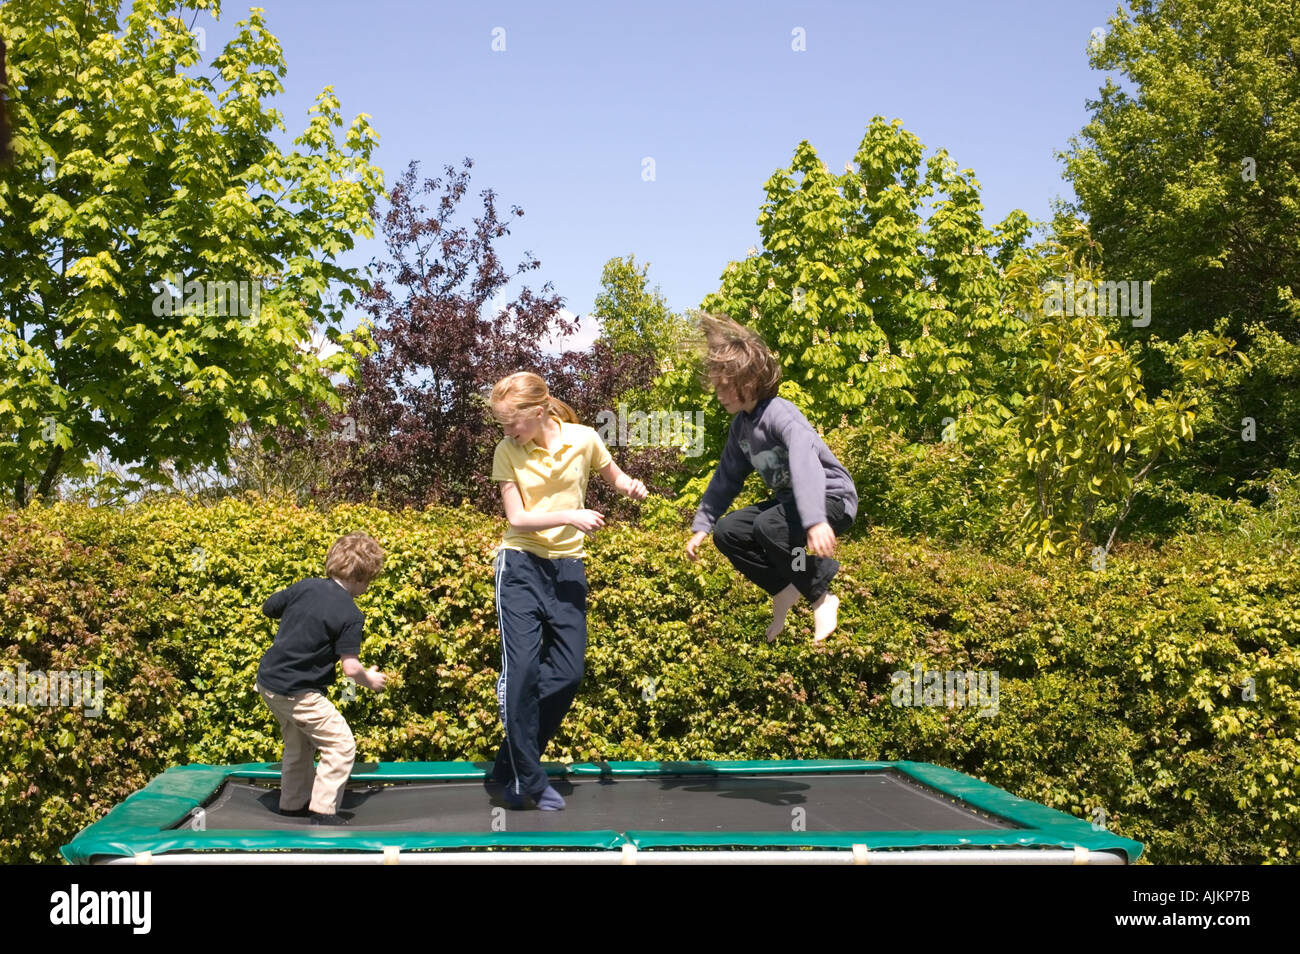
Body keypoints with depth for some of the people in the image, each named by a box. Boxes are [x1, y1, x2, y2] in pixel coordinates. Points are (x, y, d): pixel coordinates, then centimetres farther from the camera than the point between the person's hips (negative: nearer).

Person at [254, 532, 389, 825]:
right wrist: (370, 680, 2)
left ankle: (293, 804, 37)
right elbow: (351, 668, -18)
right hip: (297, 691, -8)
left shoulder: (306, 587, 0)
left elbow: (268, 608, 13)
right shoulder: (350, 615, -16)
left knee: (299, 742, 26)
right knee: (341, 745, 1)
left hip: (268, 680, 8)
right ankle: (322, 811, 1)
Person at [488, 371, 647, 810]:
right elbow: (517, 518, -9)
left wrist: (630, 485, -9)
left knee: (568, 672, -1)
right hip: (521, 564, -2)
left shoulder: (583, 439, -5)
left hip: (568, 567, 3)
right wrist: (570, 516, -22)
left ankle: (512, 765, 15)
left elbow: (613, 476, 14)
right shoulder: (507, 452, -7)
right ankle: (525, 779, -2)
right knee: (522, 667, -13)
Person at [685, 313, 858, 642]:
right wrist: (701, 525, 8)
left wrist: (815, 521, -57)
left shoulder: (780, 414, -27)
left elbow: (804, 461, -43)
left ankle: (821, 597, -15)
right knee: (727, 532, -3)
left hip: (832, 499, -9)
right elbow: (727, 477, 12)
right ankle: (785, 589, 6)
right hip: (788, 500, 9)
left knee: (769, 527, -34)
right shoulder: (741, 424, 2)